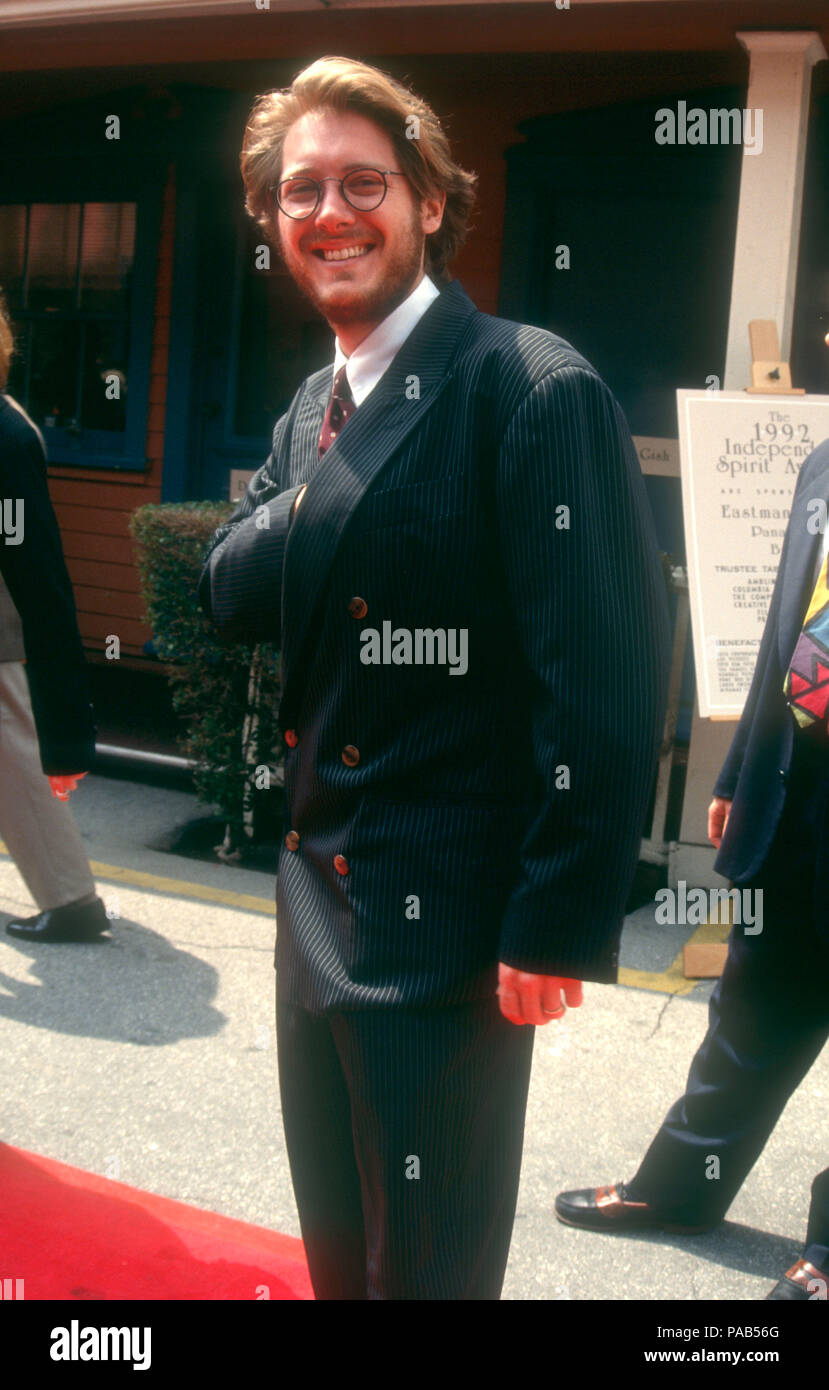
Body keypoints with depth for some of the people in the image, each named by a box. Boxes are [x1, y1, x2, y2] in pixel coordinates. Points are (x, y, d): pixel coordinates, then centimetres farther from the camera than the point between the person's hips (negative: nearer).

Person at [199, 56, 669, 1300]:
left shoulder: (535, 390, -17)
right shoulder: (313, 410, 10)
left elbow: (606, 684, -21)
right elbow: (231, 598, 7)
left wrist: (558, 927, -20)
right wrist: (309, 498, -11)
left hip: (450, 924, -8)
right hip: (319, 900, 8)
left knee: (427, 1266, 10)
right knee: (336, 1254, 24)